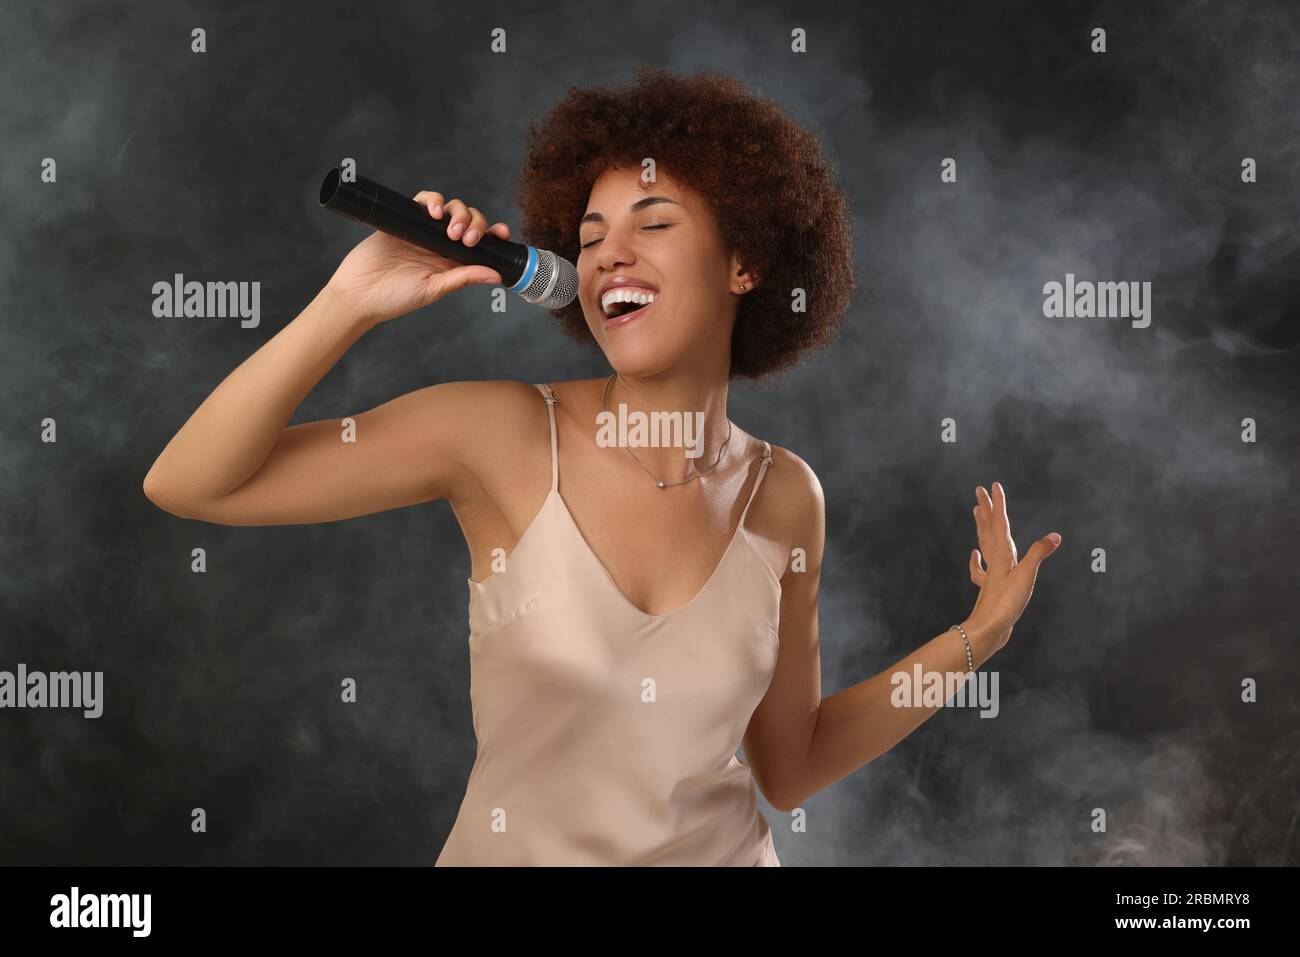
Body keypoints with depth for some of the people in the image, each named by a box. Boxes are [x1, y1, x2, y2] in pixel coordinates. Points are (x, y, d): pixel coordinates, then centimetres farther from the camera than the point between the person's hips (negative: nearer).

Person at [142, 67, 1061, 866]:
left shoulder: (784, 496, -6)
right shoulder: (502, 433, -14)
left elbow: (789, 766, 3)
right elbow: (188, 485, -19)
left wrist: (968, 642, -4)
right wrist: (354, 302, -25)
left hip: (725, 848, 2)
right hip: (510, 847, -1)